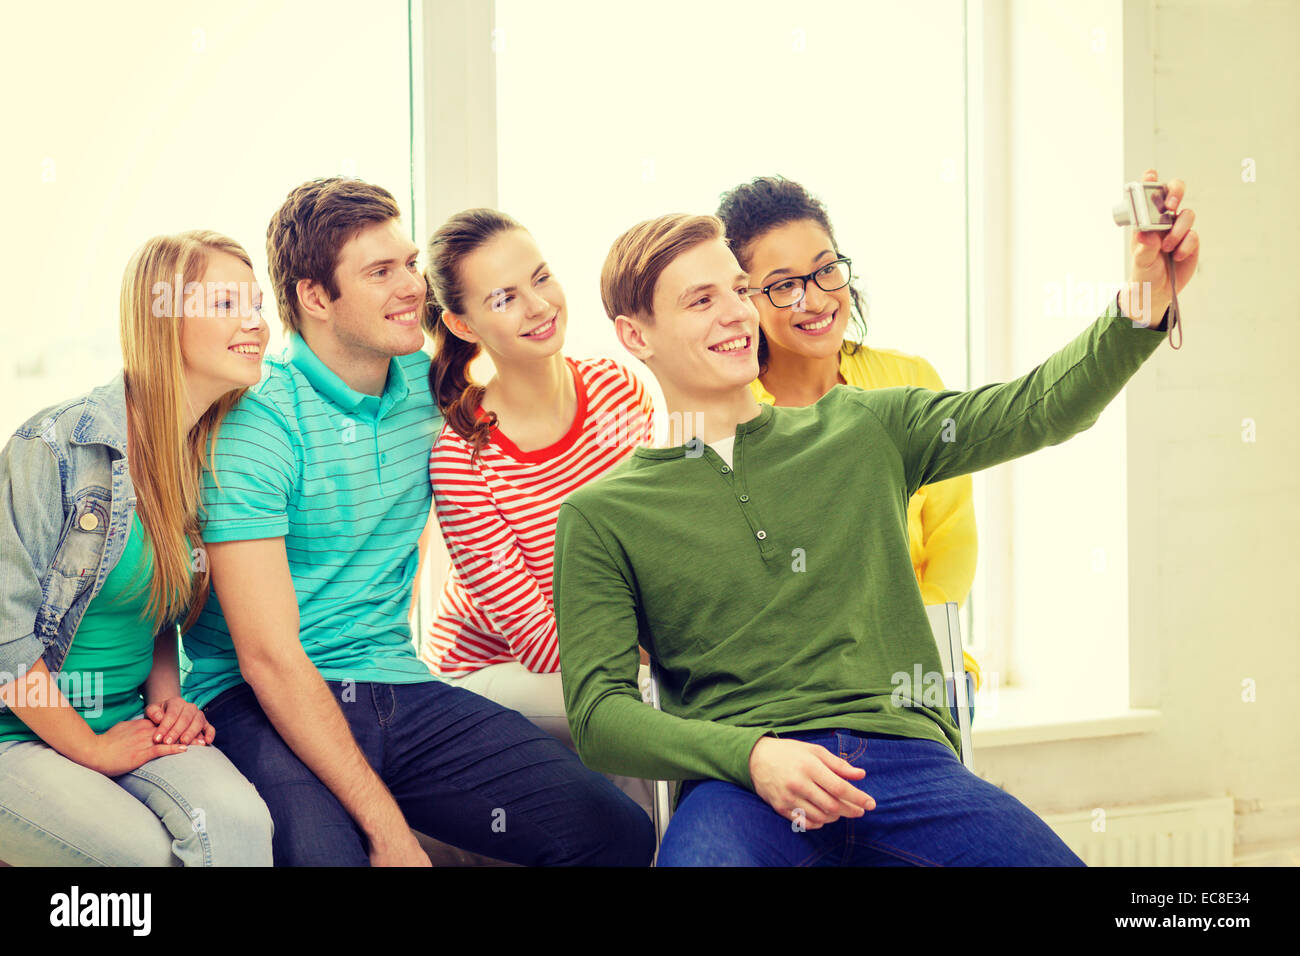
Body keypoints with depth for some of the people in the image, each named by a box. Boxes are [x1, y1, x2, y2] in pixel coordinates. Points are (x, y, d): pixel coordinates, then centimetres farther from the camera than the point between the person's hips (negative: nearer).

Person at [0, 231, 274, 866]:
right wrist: (92, 750, -11)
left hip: (133, 725, 5)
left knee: (235, 819, -26)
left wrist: (166, 696, 0)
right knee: (144, 849, -30)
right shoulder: (56, 447, -16)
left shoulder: (212, 458, 5)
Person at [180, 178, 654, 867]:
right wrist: (387, 829, -22)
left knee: (618, 831, -12)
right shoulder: (251, 424, -12)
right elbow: (269, 659, -17)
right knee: (322, 852, -38)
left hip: (398, 688, 6)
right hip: (262, 703, -6)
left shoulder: (429, 387, 7)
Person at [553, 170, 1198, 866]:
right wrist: (750, 754, -14)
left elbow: (1037, 408, 14)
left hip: (905, 752, 4)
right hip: (737, 786, -3)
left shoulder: (863, 430, 20)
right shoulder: (601, 515, 11)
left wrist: (1141, 303, -4)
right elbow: (598, 711, 3)